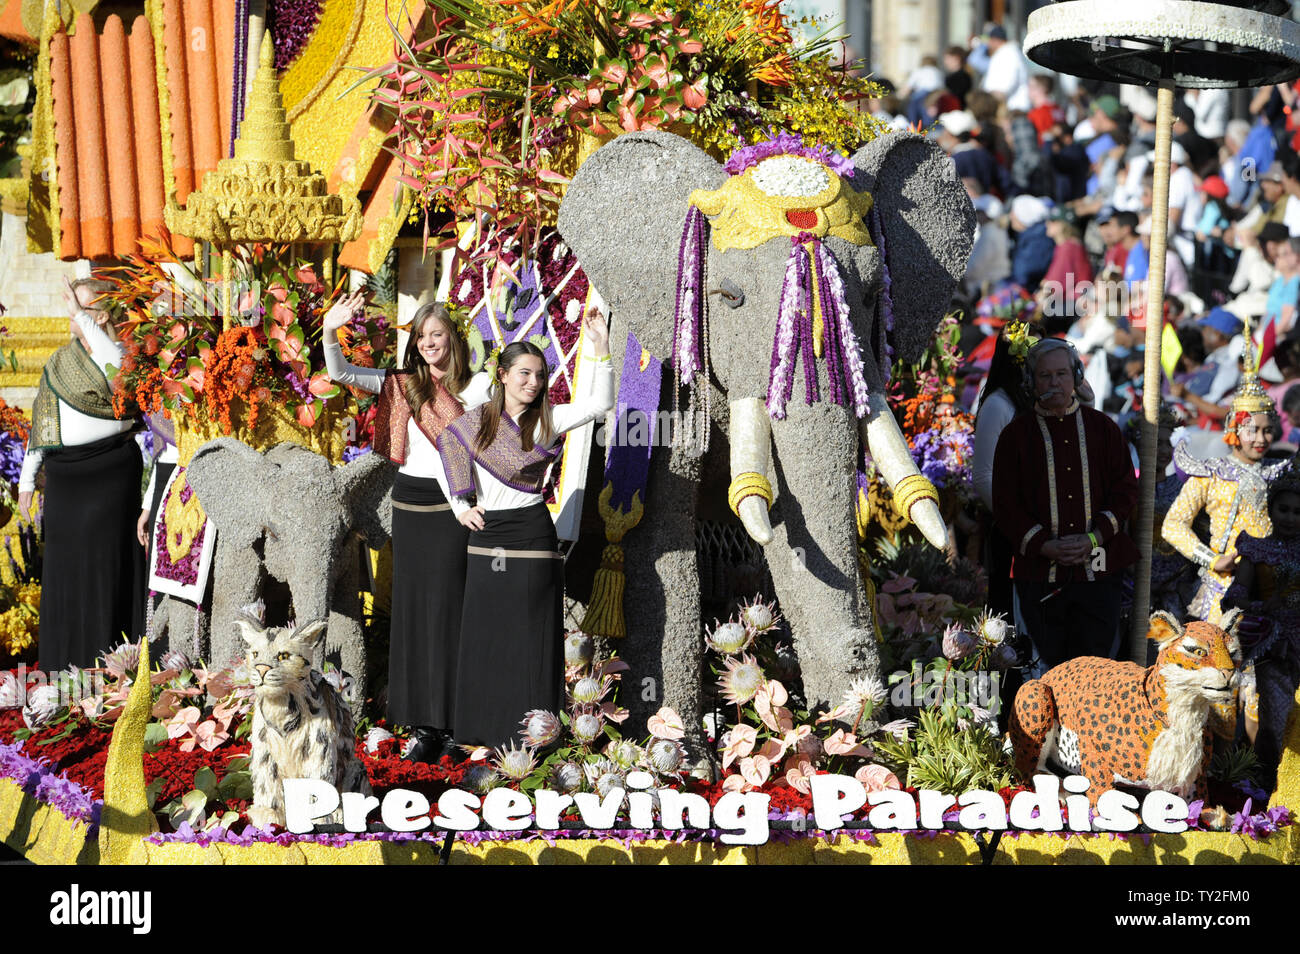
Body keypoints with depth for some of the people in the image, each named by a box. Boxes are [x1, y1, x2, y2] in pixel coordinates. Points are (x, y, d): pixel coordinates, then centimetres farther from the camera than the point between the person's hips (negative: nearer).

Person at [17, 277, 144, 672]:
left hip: (110, 468, -6)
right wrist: (27, 479, 15)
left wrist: (81, 315, -27)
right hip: (64, 474, 6)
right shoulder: (59, 362, 13)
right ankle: (65, 657, 17)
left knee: (106, 561, -4)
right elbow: (41, 421, 17)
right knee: (65, 564, 8)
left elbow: (119, 370, -31)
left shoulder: (119, 354, -5)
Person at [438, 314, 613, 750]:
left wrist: (600, 347, -27)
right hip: (485, 537, 4)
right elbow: (448, 452, 19)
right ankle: (482, 726, 21)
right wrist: (460, 508, 9)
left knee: (529, 637, -1)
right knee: (484, 635, 10)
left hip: (531, 534, -3)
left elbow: (600, 404, -18)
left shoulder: (548, 420, -3)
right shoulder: (476, 421, 5)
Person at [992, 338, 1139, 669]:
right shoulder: (1016, 435, 6)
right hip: (1040, 572, -1)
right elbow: (1005, 505, 2)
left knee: (1095, 661, -2)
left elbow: (1126, 489, 7)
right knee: (1051, 662, 1)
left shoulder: (1103, 427, 10)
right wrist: (1046, 546, -11)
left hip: (1098, 570, 1)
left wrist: (1094, 538, -7)